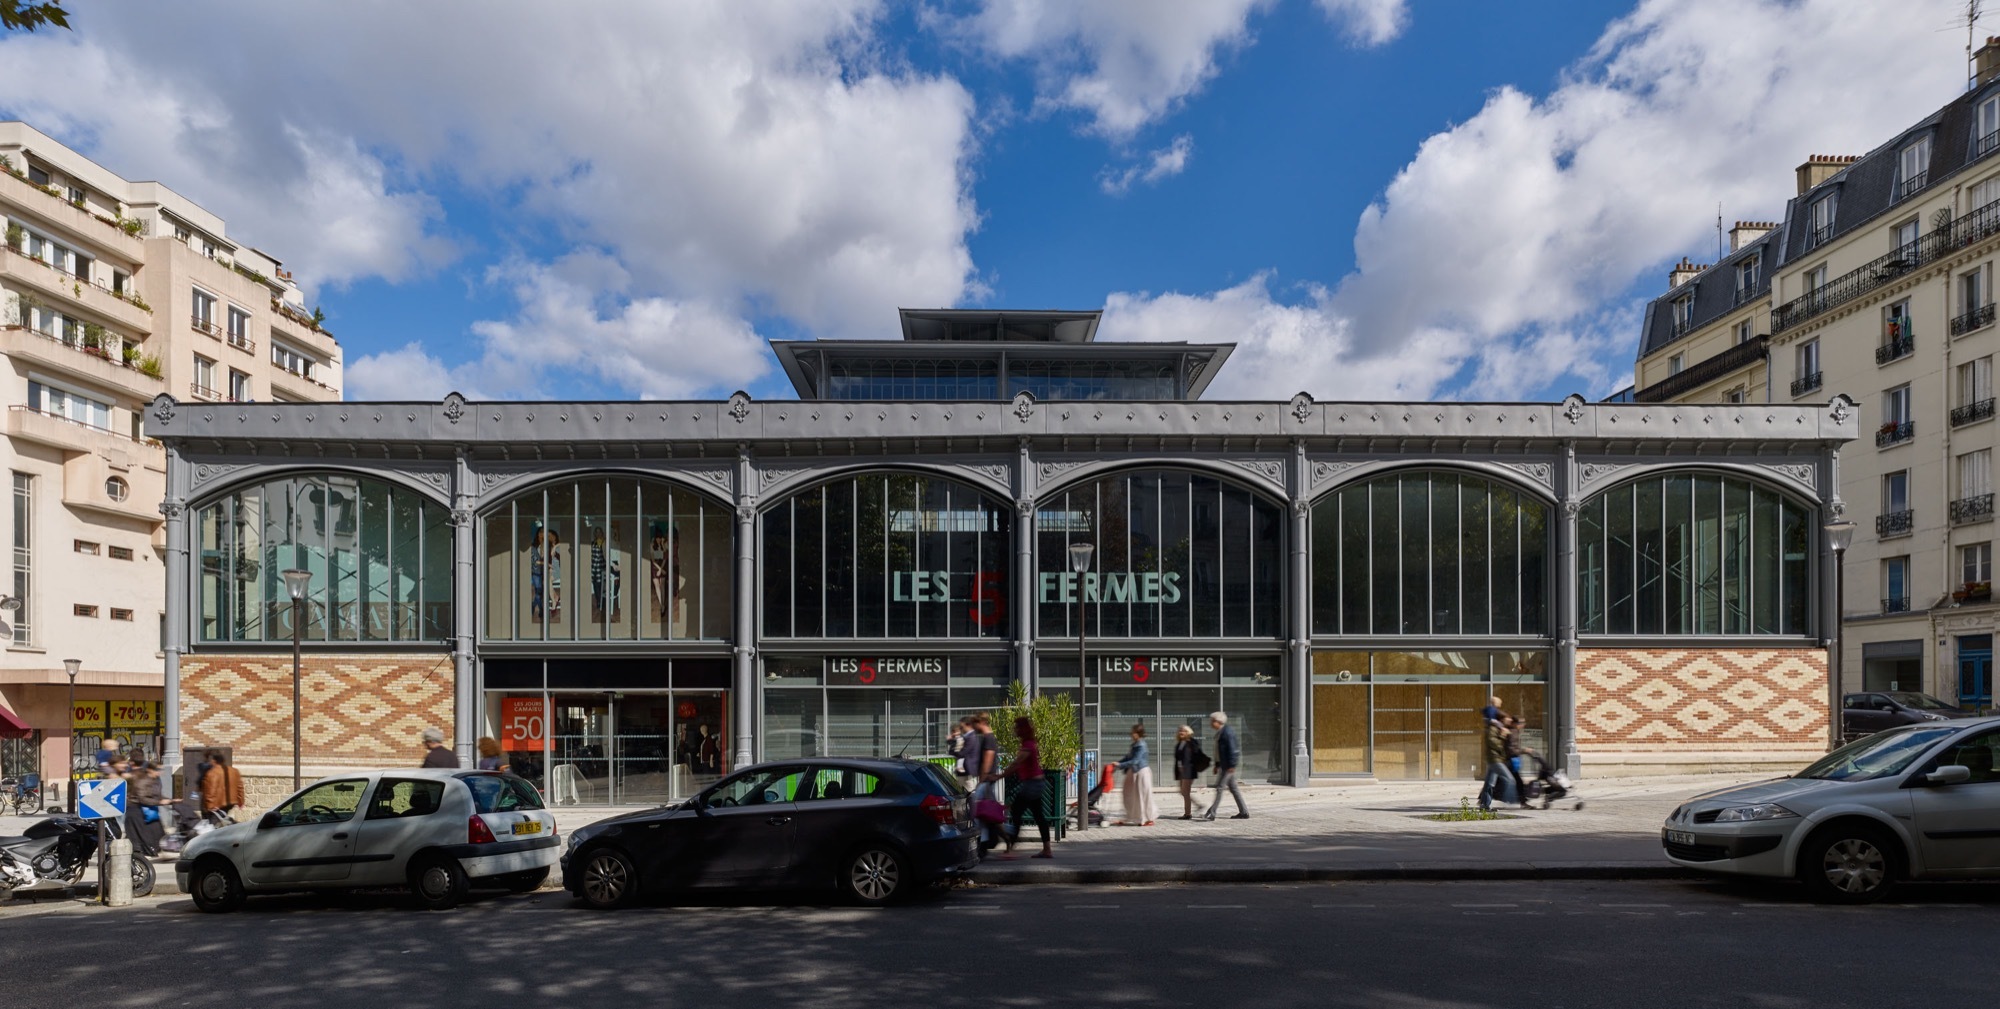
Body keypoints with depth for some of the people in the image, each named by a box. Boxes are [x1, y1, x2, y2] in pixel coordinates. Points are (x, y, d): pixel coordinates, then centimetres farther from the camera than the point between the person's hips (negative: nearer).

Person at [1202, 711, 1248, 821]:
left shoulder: (1227, 732, -16)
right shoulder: (1220, 732, 15)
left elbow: (1232, 749, -21)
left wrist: (1231, 765, -23)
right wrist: (1217, 765, 22)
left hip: (1228, 765, -10)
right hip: (1223, 764, 10)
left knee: (1219, 787, -9)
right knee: (1233, 788, 13)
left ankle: (1211, 813, -9)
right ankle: (1243, 812, 18)